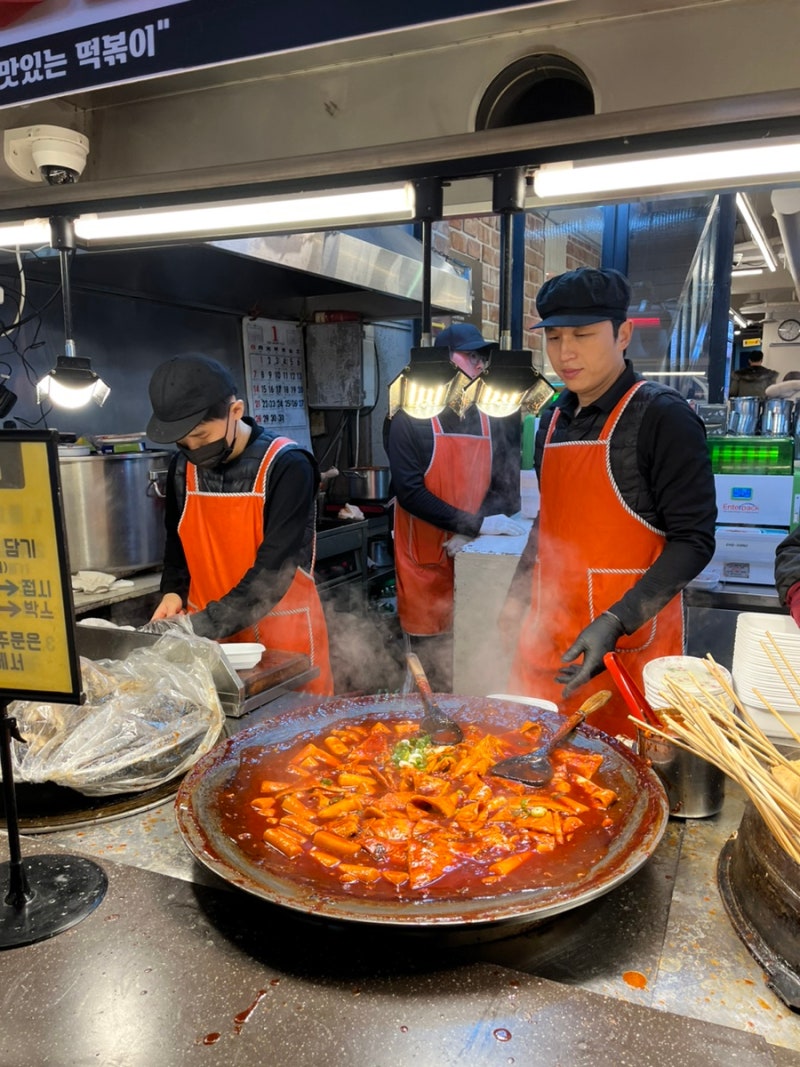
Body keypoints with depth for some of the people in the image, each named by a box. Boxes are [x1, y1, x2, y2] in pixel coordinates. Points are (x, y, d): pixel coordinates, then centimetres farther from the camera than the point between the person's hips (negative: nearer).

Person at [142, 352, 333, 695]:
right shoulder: (183, 467, 1)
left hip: (283, 639, -4)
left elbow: (272, 572, -22)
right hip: (209, 639, 5)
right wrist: (174, 593, -3)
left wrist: (198, 625, -28)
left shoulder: (287, 467, -17)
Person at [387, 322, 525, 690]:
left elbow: (507, 492, 5)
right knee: (432, 676, 4)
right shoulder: (412, 421, -7)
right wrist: (477, 523, -22)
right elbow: (409, 493, -16)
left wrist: (469, 535, -13)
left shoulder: (495, 424, 8)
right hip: (427, 566, -4)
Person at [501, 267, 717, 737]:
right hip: (546, 639, 6)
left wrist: (616, 622, -23)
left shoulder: (662, 415, -10)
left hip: (628, 645, -6)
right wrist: (518, 594, 16)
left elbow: (694, 540, -14)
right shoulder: (554, 418, 10)